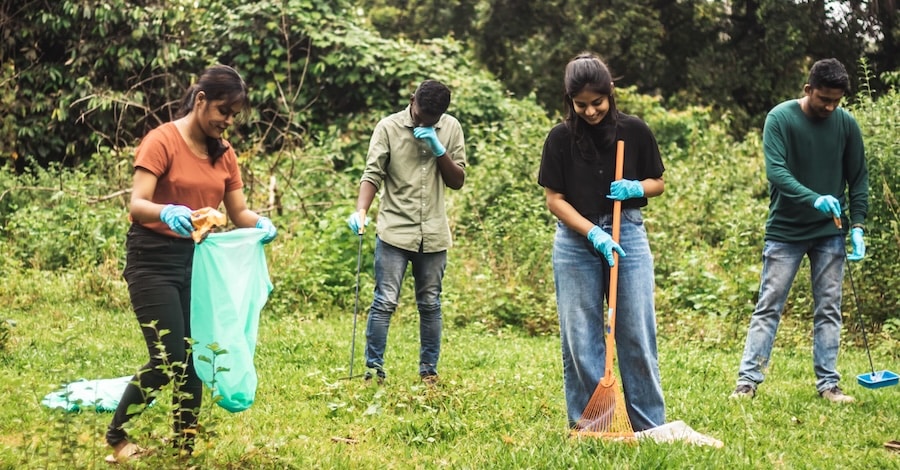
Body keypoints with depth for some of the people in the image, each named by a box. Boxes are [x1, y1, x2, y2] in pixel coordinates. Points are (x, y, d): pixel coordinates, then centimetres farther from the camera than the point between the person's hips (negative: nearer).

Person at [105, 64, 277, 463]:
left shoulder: (223, 152, 7)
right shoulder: (162, 140, -13)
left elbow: (238, 212, 8)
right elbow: (137, 205, -22)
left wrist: (261, 224, -15)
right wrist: (167, 213, -43)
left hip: (198, 259, 6)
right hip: (155, 259, -6)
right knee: (168, 358, -11)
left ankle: (185, 445, 14)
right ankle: (116, 436, 9)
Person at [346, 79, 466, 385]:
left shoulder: (451, 128, 4)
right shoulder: (389, 127, -4)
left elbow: (458, 181, 3)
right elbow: (373, 174, -10)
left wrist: (438, 149, -13)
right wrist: (361, 211, -27)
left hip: (433, 234, 3)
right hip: (395, 230, -3)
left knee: (430, 304, 9)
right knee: (385, 301, -6)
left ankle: (429, 371, 18)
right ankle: (373, 369, -1)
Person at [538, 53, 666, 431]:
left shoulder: (635, 131, 0)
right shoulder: (561, 138, -3)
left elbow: (658, 183, 10)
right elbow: (554, 199, -4)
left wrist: (636, 188, -13)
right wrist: (593, 234, -16)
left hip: (628, 236, 0)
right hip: (576, 241, 0)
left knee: (638, 336, 1)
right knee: (579, 339, 3)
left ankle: (649, 425, 9)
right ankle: (585, 425, 12)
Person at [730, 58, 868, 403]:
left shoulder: (846, 124, 0)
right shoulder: (780, 118, -10)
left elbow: (858, 178, 6)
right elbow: (775, 171, -21)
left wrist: (857, 225, -5)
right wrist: (815, 199, -34)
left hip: (829, 233, 3)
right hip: (785, 231, -3)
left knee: (828, 310, 5)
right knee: (768, 307, -1)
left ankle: (828, 383, 11)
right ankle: (748, 380, 1)